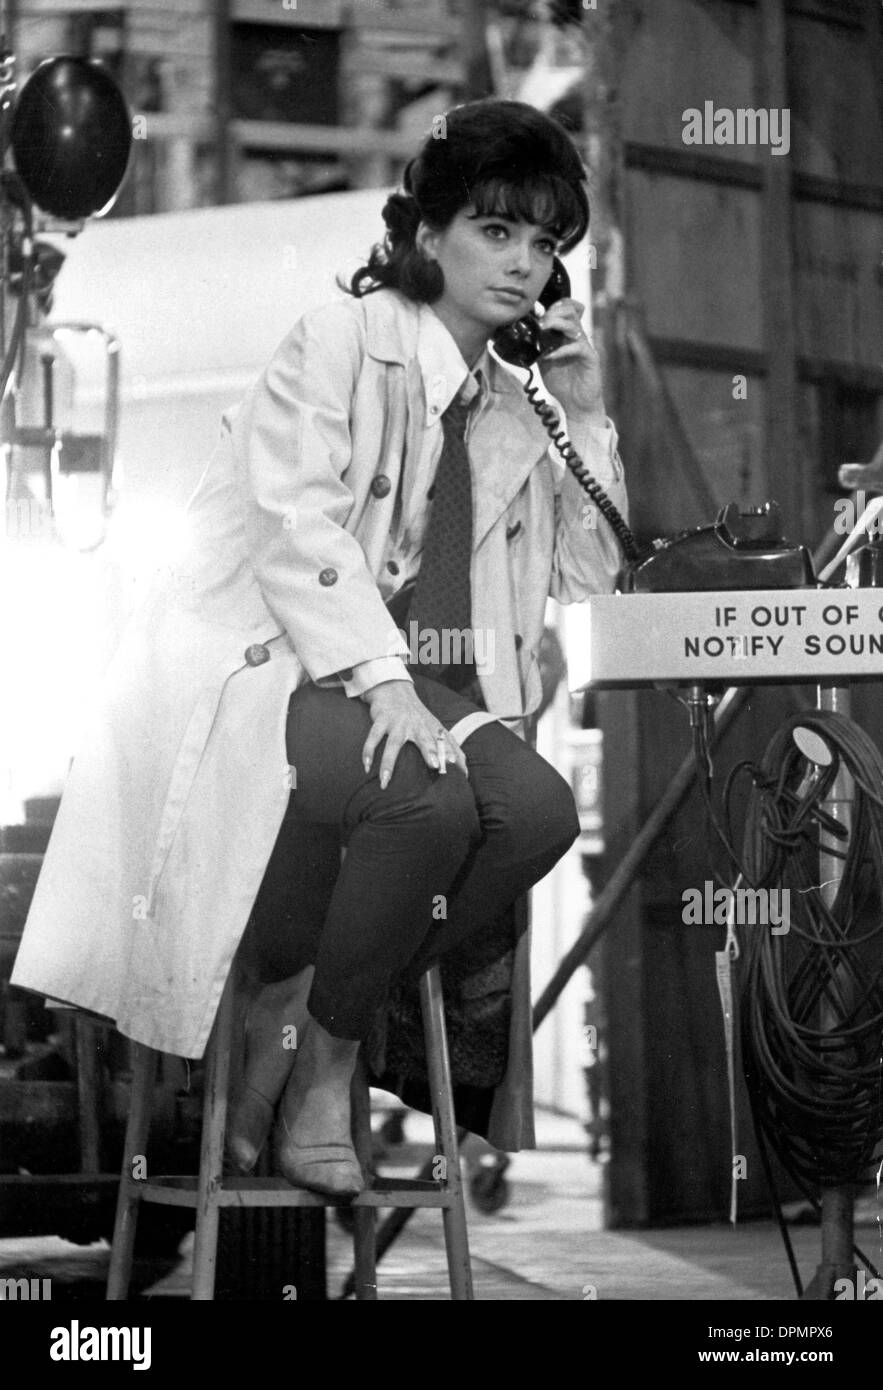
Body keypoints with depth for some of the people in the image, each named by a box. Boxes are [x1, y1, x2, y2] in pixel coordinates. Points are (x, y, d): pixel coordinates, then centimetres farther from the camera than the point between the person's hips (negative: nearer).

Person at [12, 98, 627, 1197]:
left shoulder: (511, 404, 19)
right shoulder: (344, 339, -2)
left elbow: (585, 576, 20)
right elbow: (295, 521, -15)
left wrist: (584, 415, 10)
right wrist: (383, 680, -26)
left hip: (415, 687, 7)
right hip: (272, 672, -7)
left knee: (540, 808, -24)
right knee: (431, 799, -35)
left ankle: (307, 1014, -10)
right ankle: (313, 1062, -13)